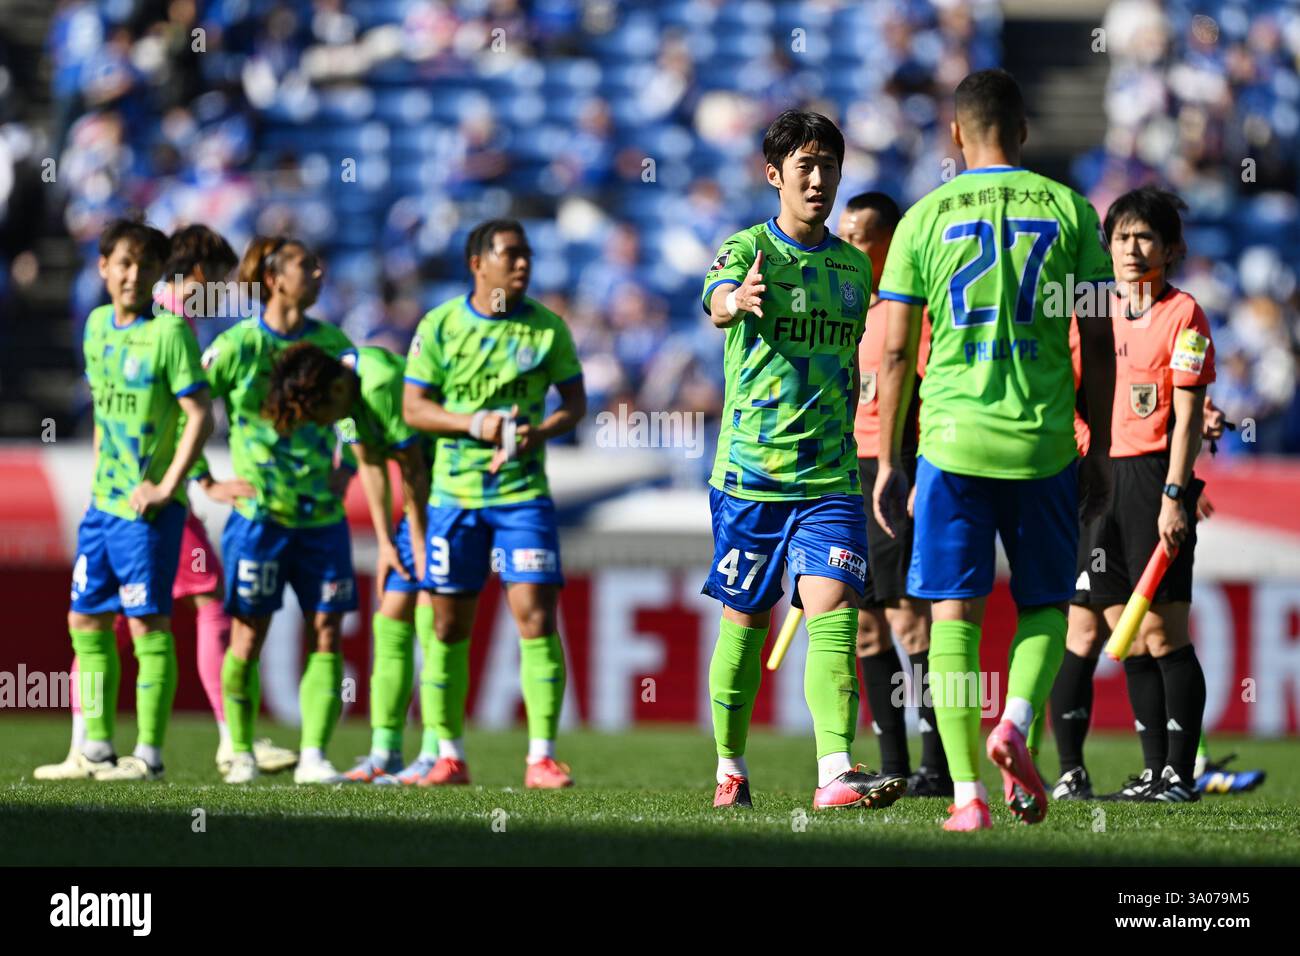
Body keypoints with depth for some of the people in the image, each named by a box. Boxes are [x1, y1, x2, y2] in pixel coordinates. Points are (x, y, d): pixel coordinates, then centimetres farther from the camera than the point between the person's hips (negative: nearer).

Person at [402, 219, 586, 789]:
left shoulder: (546, 327, 0)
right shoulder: (439, 326, -1)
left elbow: (574, 401, 8)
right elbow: (413, 407, -1)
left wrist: (539, 433, -12)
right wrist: (476, 424, -15)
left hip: (523, 490, 0)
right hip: (454, 491, 1)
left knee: (536, 616, -11)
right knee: (449, 625, 5)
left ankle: (541, 757, -7)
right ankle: (449, 755, 16)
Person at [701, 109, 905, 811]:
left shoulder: (854, 266, 12)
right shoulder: (745, 251, -3)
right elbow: (716, 304, -27)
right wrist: (738, 301, -51)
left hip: (829, 477, 2)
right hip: (750, 471, -2)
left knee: (833, 610, -14)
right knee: (746, 622, 8)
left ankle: (836, 773, -26)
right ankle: (730, 769, 25)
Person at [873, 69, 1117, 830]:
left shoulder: (926, 218, 2)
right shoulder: (1068, 210, 3)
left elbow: (897, 352, 1)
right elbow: (1097, 340, 2)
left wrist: (889, 461, 9)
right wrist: (1101, 446, 11)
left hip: (952, 440, 0)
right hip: (1043, 444, 0)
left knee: (955, 612, 4)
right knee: (1047, 604, 15)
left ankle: (969, 792, -2)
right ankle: (1017, 722, -11)